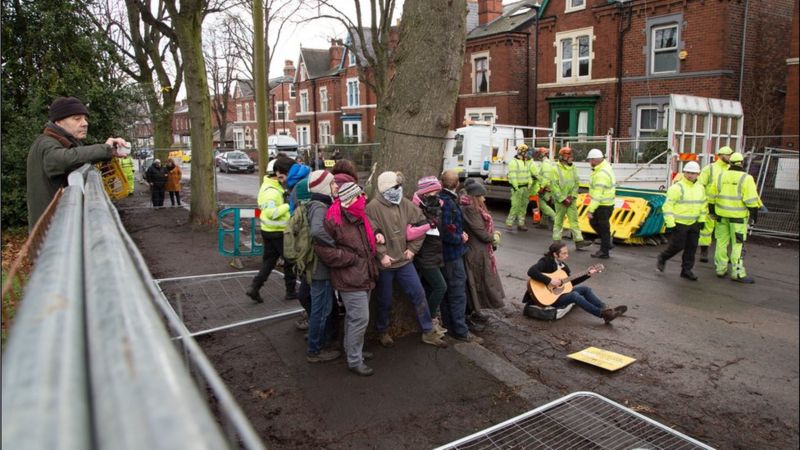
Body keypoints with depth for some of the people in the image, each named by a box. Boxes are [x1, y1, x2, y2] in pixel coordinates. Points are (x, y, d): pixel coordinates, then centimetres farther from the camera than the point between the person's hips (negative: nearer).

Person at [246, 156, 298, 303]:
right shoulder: (271, 191, -23)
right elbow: (271, 212, -30)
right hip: (278, 232, -9)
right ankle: (291, 291, 16)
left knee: (268, 260, 15)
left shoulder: (278, 186, 9)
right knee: (290, 260, 5)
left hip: (268, 230, 9)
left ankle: (254, 287, 9)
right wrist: (288, 205, -26)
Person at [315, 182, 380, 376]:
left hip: (364, 276, 9)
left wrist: (377, 236, 10)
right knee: (360, 319, -6)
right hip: (350, 279, -9)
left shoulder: (360, 216, 11)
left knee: (354, 316, 21)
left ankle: (352, 349, 37)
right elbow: (323, 249, -21)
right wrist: (352, 258, -18)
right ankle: (354, 361, 8)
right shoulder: (333, 221, -18)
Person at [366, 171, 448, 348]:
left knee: (419, 294, 7)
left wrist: (413, 248, 2)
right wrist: (381, 255, -22)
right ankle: (382, 331, 34)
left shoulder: (405, 204, 2)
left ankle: (428, 332, 21)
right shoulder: (373, 207, -15)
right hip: (385, 263, -5)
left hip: (404, 260, 5)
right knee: (385, 300, 10)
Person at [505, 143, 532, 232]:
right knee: (515, 206, -10)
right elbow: (512, 176, -14)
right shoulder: (513, 162, -9)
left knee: (523, 206, 10)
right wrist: (516, 188, -18)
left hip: (526, 188, 8)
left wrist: (529, 186, 8)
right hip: (517, 188, -8)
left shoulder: (527, 162, 16)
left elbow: (529, 175, 18)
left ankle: (521, 224, 16)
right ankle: (509, 223, -2)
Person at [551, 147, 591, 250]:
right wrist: (563, 199, -15)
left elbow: (576, 183, 6)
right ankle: (556, 241, 15)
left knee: (574, 220, 2)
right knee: (559, 220, 5)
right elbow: (554, 186, -13)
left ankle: (579, 241, 1)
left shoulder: (573, 168, 5)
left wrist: (572, 196, -6)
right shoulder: (556, 169, -10)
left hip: (571, 199, 4)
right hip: (560, 200, -4)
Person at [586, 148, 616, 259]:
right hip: (606, 202, 10)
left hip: (604, 205, -10)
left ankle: (604, 252, 15)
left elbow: (597, 195, -28)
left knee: (603, 227, 2)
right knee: (593, 222, 20)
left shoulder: (601, 175, -26)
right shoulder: (606, 166, 5)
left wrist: (590, 210, -26)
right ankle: (606, 243, 29)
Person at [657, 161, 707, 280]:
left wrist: (702, 220, 13)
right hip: (679, 223, -6)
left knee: (692, 247, 7)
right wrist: (670, 224, -18)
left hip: (694, 224, 6)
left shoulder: (700, 188, 9)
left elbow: (704, 205, 20)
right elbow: (667, 206, -14)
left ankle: (686, 270, 17)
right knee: (678, 246, -3)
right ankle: (662, 258, 23)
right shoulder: (677, 188, -12)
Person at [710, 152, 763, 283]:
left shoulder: (721, 176, 4)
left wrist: (712, 209, 20)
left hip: (722, 214, 4)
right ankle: (737, 273, -1)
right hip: (738, 216, -4)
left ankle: (721, 269, 16)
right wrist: (754, 213, -4)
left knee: (721, 242, 11)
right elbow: (751, 199, -13)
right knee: (738, 244, -1)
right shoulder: (746, 178, -10)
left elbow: (712, 196, 9)